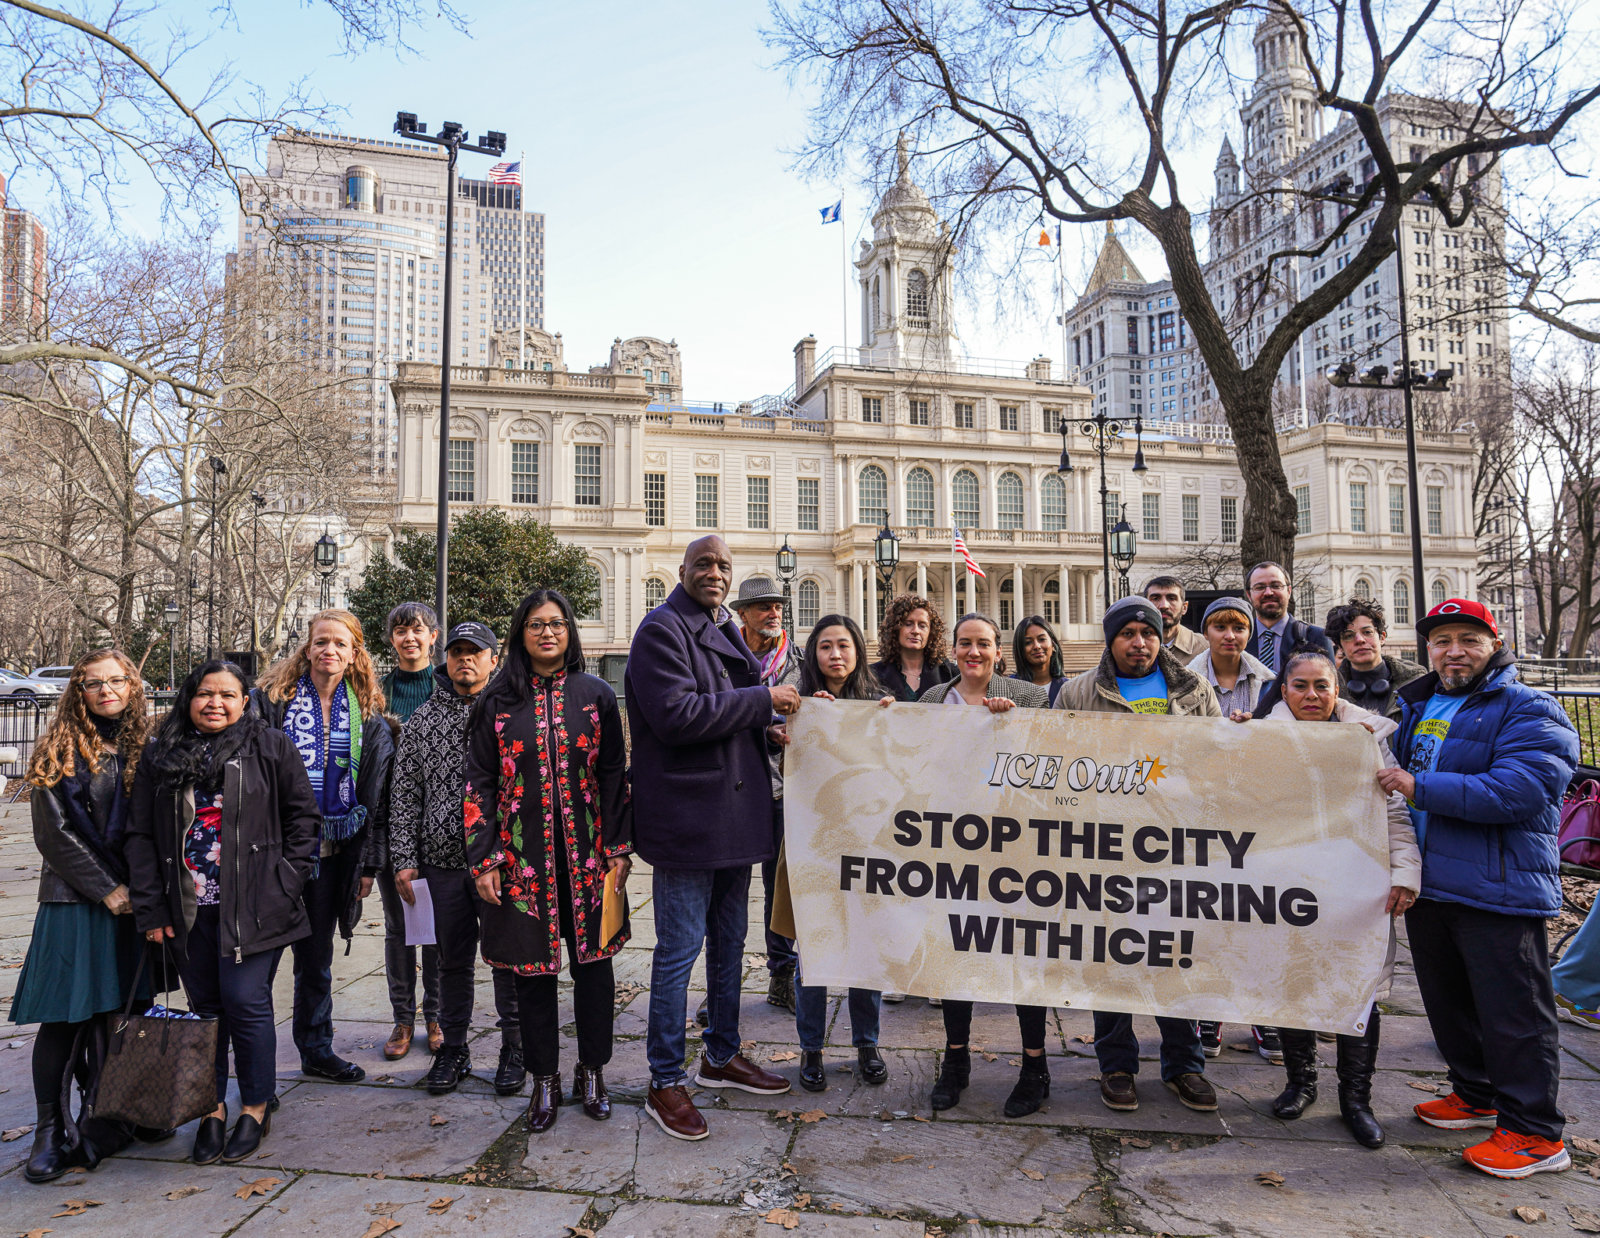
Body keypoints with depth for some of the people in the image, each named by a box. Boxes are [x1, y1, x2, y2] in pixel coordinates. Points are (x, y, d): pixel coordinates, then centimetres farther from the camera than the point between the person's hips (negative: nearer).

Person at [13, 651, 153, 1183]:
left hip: (132, 900, 2)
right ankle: (50, 1132, 10)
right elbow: (53, 833, -4)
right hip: (74, 900, -2)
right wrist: (107, 889, -8)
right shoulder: (59, 749, 1)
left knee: (118, 1014, 3)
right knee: (65, 1017, -1)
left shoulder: (143, 749, 9)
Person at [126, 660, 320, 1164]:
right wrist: (150, 908, 3)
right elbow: (141, 835, 10)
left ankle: (256, 1107, 16)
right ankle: (212, 1109, 26)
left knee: (246, 1001, -3)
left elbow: (303, 816, 1)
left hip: (252, 908, -3)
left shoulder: (271, 748, -1)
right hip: (188, 909, 4)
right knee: (205, 1006, 12)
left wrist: (285, 885, -5)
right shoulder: (160, 757, 9)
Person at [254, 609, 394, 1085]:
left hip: (332, 850, 3)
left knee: (317, 956, 14)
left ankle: (317, 1049, 27)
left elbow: (375, 791, 6)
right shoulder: (272, 697, -2)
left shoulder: (367, 714, 6)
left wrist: (369, 862, 3)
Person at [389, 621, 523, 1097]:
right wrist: (404, 858, 1)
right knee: (452, 960, 13)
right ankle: (453, 1049, 28)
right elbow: (404, 793, 8)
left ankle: (514, 1049, 22)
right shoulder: (423, 719, 8)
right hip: (443, 861, 2)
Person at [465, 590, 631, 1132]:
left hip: (587, 853, 0)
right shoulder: (497, 702, 3)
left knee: (592, 960, 7)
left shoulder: (596, 695, 3)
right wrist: (483, 859, -3)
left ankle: (592, 1071, 25)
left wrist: (620, 848, -2)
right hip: (523, 857, 0)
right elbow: (479, 783, 3)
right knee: (533, 968, 7)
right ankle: (545, 1081, 24)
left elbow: (615, 776, 3)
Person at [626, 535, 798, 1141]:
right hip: (686, 817, -9)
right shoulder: (663, 629, -10)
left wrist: (768, 731, 6)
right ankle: (665, 1084, 12)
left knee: (729, 942, 18)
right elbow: (675, 714, -23)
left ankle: (721, 1056, 34)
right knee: (680, 949, -1)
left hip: (735, 814, 9)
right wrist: (763, 699, -18)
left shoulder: (726, 635, 18)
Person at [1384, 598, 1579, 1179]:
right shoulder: (1416, 706, 15)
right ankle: (1475, 1094, 36)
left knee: (1512, 1012, 0)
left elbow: (1520, 789, -24)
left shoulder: (1529, 711, -9)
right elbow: (1399, 770, 31)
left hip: (1497, 890, -8)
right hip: (1426, 887, 8)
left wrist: (1421, 789, -25)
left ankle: (1534, 1133, 13)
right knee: (1448, 1001, 19)